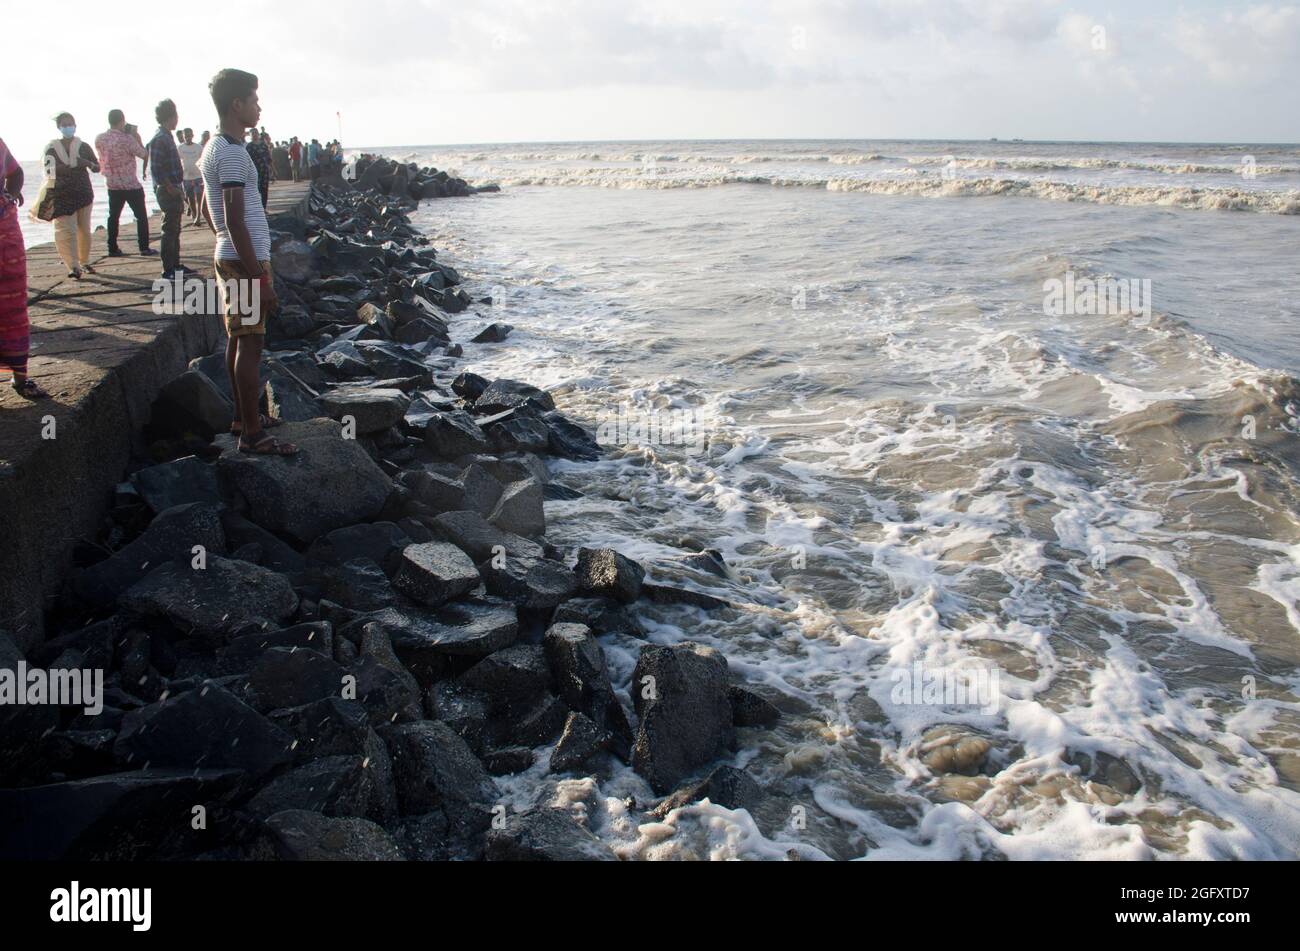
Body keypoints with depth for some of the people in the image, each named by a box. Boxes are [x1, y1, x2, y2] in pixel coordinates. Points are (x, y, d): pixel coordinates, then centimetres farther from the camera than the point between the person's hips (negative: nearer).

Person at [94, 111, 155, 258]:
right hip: (131, 185, -5)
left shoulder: (99, 138, -1)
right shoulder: (127, 139, -18)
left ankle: (113, 249, 9)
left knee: (113, 217, 11)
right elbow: (144, 154, -10)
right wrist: (137, 137, 1)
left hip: (112, 184, 5)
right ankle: (144, 248, 4)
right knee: (141, 216, 5)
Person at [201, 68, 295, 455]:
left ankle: (244, 417, 27)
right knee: (250, 343, -7)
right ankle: (252, 435, -3)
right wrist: (260, 277, -22)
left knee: (239, 339, 16)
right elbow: (235, 221, -23)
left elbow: (209, 210, 22)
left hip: (229, 258, 10)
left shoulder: (215, 148, 15)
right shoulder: (232, 153, -17)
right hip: (245, 262, -10)